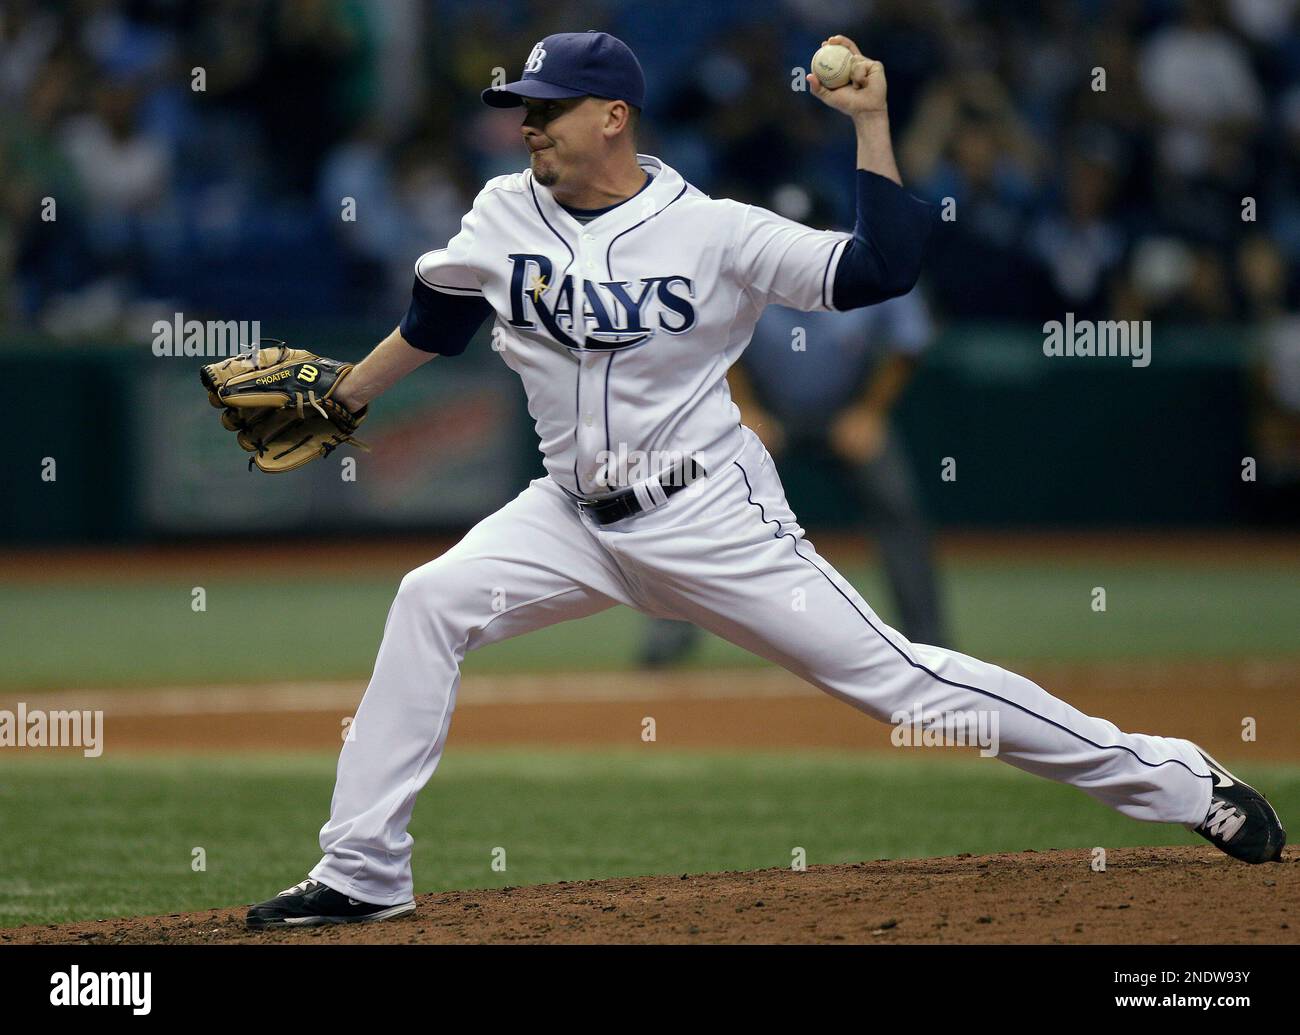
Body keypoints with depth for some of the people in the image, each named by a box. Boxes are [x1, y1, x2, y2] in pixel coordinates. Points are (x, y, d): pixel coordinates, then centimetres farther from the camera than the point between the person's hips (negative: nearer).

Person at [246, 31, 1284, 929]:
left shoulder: (713, 230, -11)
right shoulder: (506, 215, 2)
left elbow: (880, 269, -15)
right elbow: (433, 323, 19)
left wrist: (870, 123, -20)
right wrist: (338, 402, 22)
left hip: (712, 517, -5)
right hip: (574, 514, 5)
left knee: (890, 671, -8)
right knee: (431, 602, -17)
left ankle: (1186, 785, 1)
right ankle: (361, 874, -9)